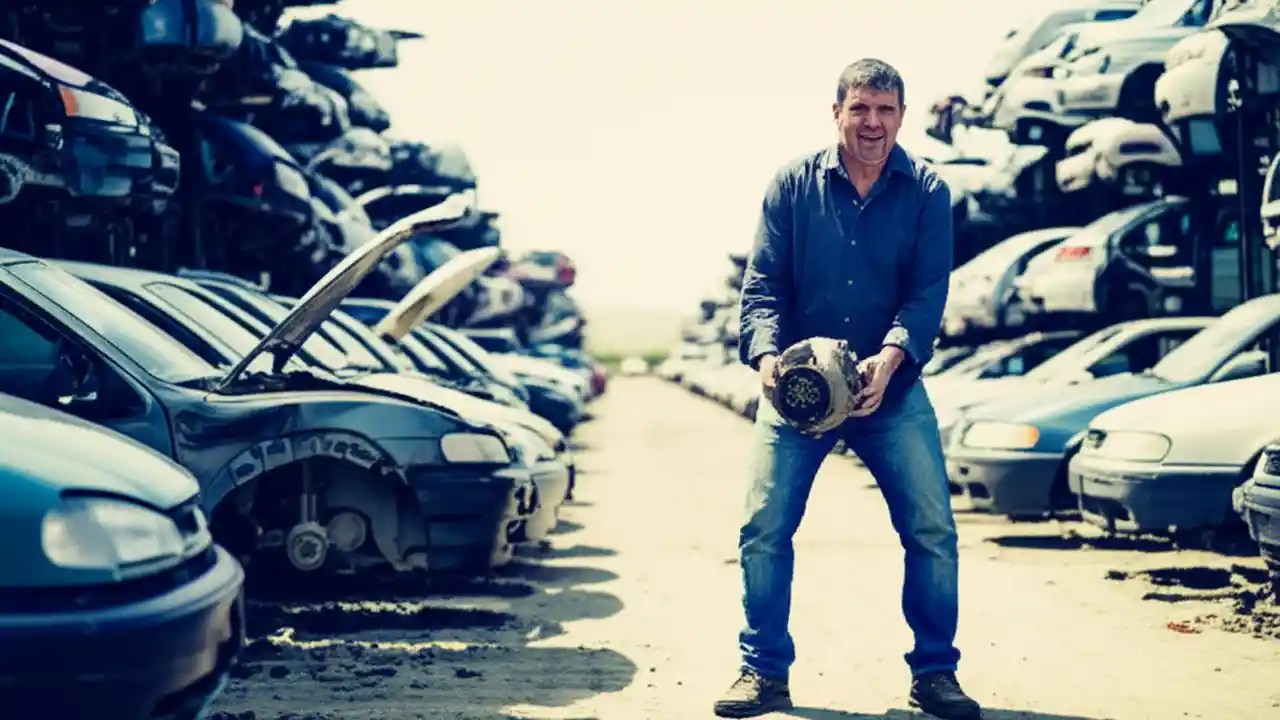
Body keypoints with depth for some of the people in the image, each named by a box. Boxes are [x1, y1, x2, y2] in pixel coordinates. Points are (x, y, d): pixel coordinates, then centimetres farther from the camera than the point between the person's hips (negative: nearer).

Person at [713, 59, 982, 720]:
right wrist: (765, 353, -23)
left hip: (893, 389, 0)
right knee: (764, 529, -6)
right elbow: (762, 284, -4)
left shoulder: (926, 193, -2)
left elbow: (928, 293, -9)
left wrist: (890, 358, -27)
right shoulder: (793, 184, -1)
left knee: (933, 532, -3)